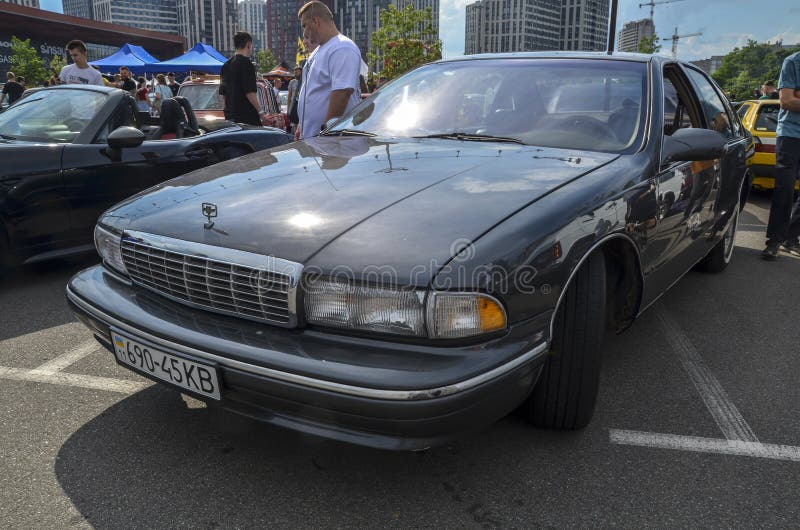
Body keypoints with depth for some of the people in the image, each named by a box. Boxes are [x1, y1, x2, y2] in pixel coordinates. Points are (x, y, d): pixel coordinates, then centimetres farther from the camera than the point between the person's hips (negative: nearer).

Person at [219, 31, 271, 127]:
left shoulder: (226, 65, 15)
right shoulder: (246, 63, -10)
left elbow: (222, 92, 18)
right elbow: (250, 92, -17)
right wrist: (261, 112, -14)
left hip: (230, 116, 9)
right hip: (247, 115, -8)